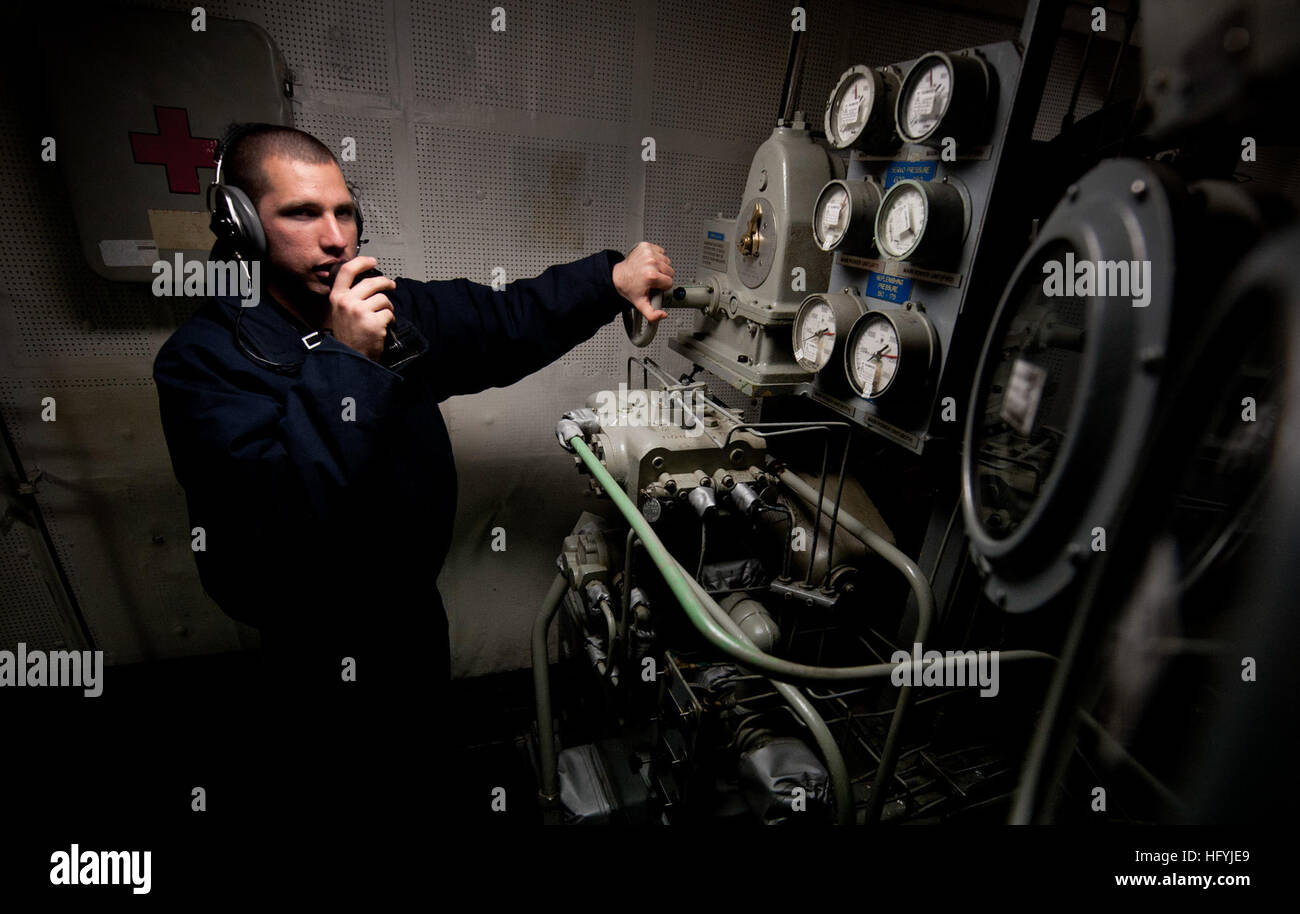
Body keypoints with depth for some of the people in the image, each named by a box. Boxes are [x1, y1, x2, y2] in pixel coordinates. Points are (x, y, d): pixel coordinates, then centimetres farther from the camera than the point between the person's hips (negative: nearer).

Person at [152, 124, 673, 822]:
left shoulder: (388, 309, -5)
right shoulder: (202, 358, -22)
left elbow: (507, 320, 2)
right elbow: (274, 522, -35)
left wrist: (610, 277, -8)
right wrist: (344, 360, -37)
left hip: (415, 603, 6)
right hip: (323, 651, -5)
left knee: (421, 750, 31)